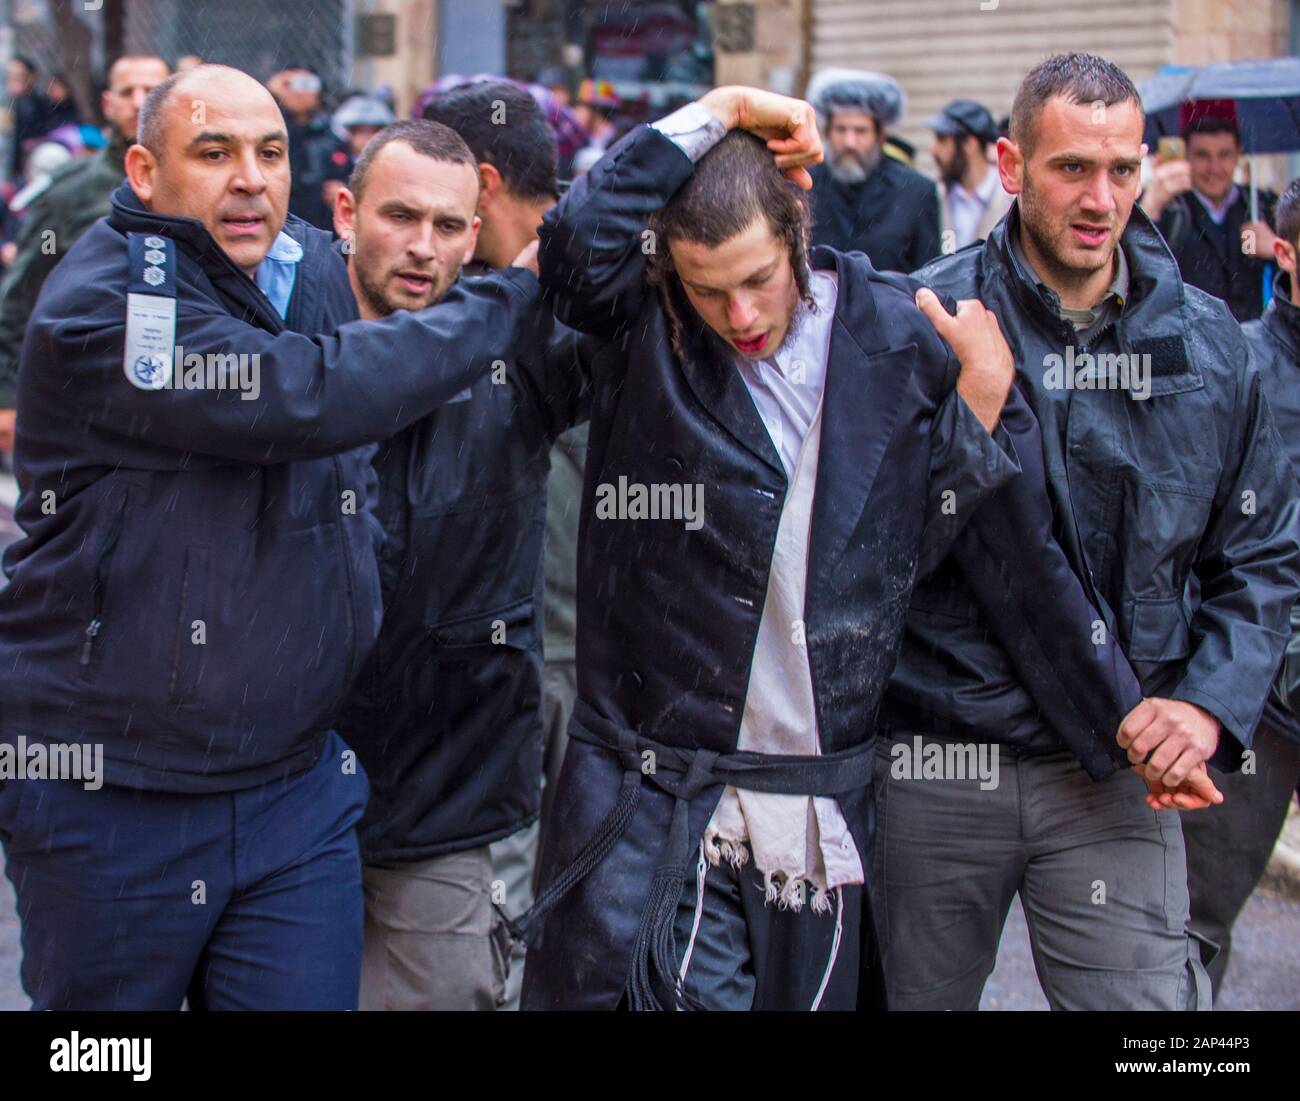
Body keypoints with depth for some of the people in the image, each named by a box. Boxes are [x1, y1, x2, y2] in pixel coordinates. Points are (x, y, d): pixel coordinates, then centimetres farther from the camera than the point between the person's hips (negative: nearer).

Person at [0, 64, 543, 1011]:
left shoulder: (317, 267, 6)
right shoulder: (100, 308, -17)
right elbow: (302, 398, -28)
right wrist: (510, 300, -18)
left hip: (296, 785, 5)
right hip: (109, 792, -5)